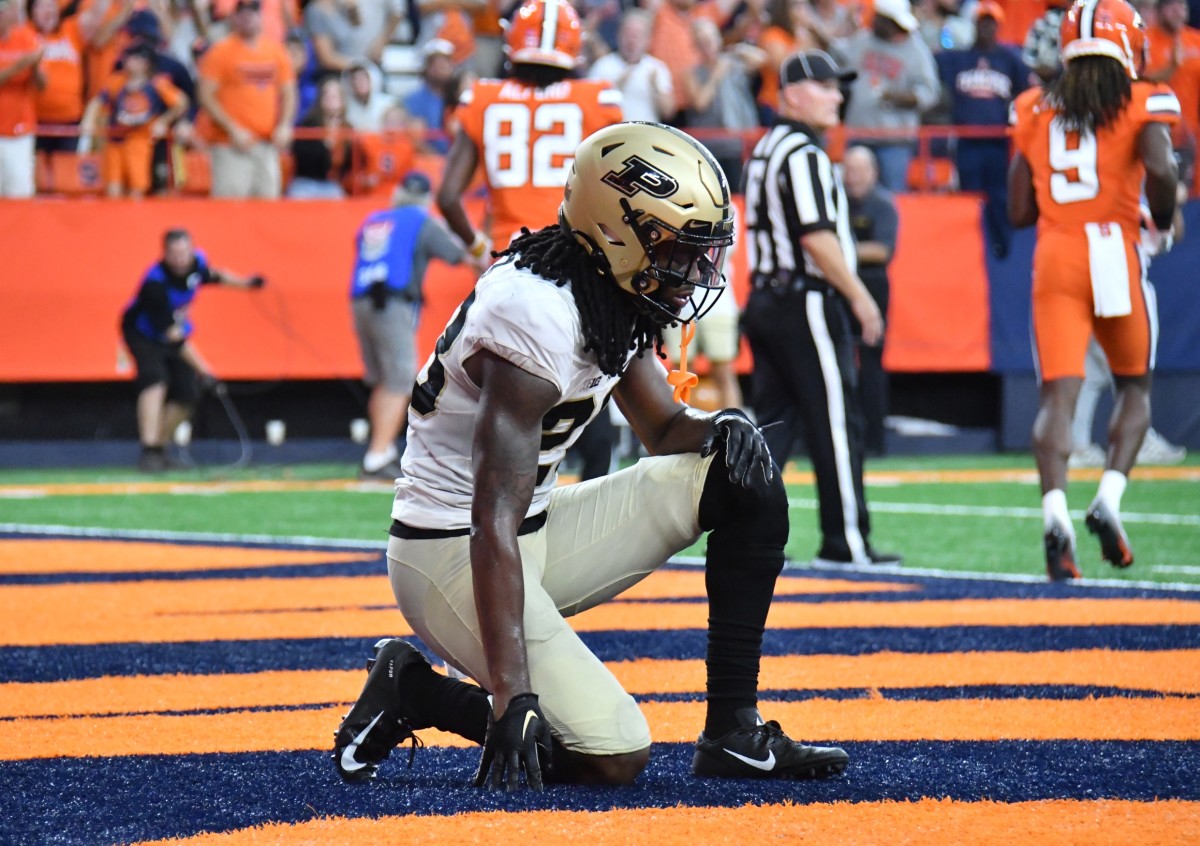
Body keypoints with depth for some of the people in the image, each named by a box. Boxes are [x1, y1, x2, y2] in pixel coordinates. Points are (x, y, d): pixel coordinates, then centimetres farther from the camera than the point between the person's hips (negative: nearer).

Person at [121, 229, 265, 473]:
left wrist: (245, 282, 1)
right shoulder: (156, 283, -37)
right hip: (143, 334, -7)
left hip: (174, 331, 7)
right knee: (155, 380, -30)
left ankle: (159, 449, 16)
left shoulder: (197, 261, -17)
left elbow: (213, 276, 12)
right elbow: (173, 337, -36)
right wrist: (203, 370, -37)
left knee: (186, 395, -1)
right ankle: (148, 452, -35)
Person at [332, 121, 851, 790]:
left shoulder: (618, 297, 0)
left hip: (541, 532, 9)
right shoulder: (539, 315, -27)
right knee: (613, 755, -18)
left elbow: (664, 426, 16)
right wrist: (513, 698, -36)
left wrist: (722, 427, -11)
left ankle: (734, 734, 2)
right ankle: (413, 692, 2)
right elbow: (494, 525, -31)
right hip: (452, 554, -9)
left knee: (747, 482, -2)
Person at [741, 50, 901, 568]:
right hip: (807, 304, -10)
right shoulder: (803, 153, -14)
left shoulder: (765, 150, 16)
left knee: (773, 419, 9)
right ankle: (845, 540, -1)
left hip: (765, 298, 10)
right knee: (836, 422, -4)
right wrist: (860, 296, -15)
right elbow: (817, 237, -21)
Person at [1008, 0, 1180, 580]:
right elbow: (1160, 167, -17)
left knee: (1057, 393, -4)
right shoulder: (1141, 103, 1)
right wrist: (1164, 217, 1)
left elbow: (1018, 211, 11)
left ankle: (1055, 510, -24)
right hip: (1114, 253, -2)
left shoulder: (1036, 112, 12)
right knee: (1133, 386, 15)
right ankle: (1109, 496, -3)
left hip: (1053, 257, 2)